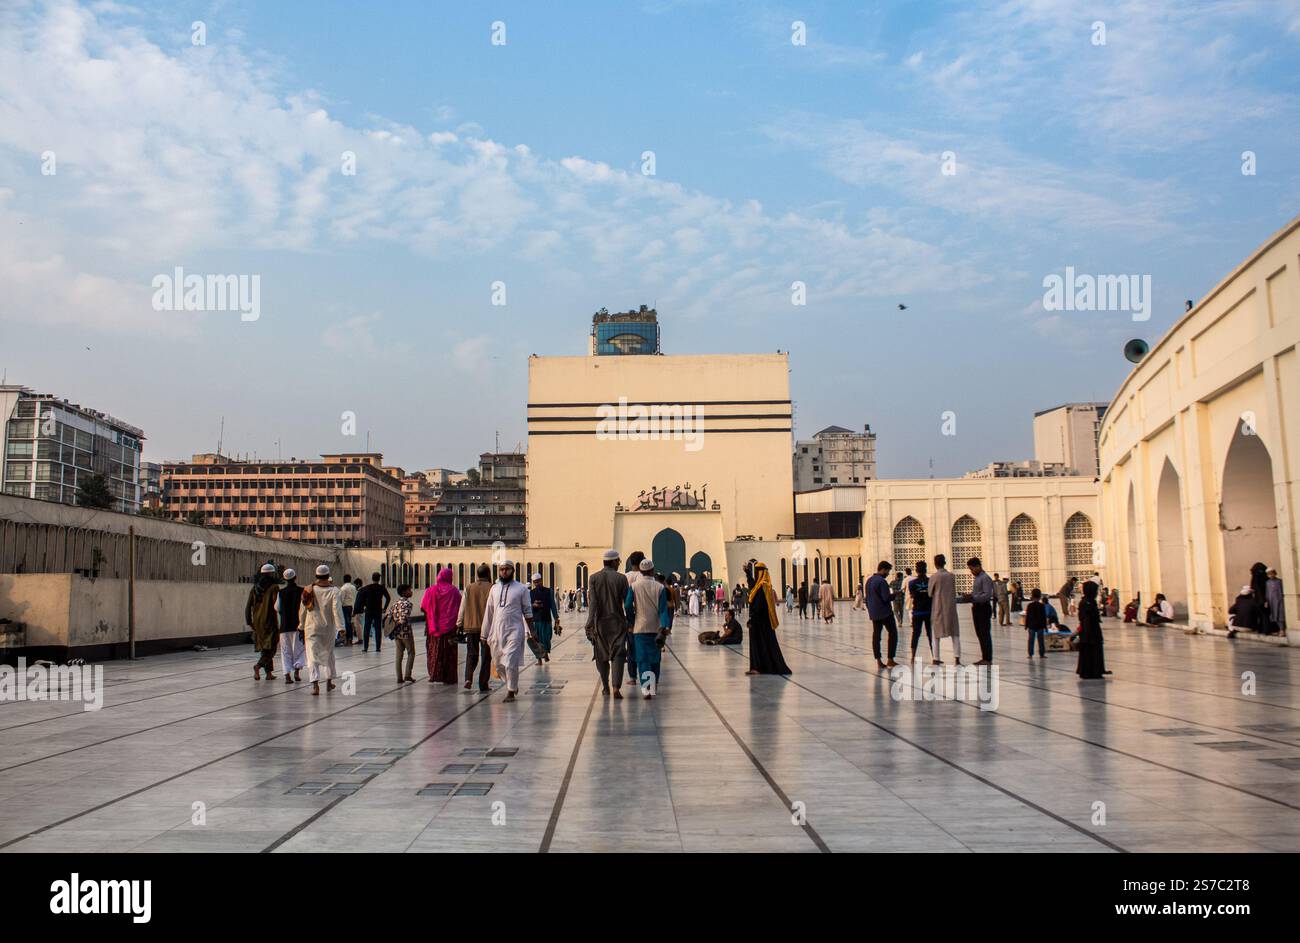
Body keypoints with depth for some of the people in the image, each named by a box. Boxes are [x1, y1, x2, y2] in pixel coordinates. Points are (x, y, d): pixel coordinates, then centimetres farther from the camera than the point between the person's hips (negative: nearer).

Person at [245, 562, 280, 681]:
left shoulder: (254, 588, 8)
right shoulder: (274, 587, -10)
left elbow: (248, 606, 8)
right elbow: (276, 605, -15)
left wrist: (249, 622, 13)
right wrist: (279, 622, -8)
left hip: (258, 622, 6)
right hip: (270, 622, -6)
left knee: (264, 648, 15)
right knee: (270, 648, -2)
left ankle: (269, 673, 17)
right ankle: (258, 666, -24)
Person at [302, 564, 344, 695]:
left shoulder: (309, 590, -1)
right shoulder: (334, 591, -8)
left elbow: (303, 610, 5)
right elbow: (337, 609, -16)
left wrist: (302, 626, 15)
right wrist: (340, 627, -18)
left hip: (311, 628, 0)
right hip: (328, 628, 0)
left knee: (313, 656, -2)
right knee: (329, 653, 19)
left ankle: (315, 684, -18)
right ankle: (329, 681, 28)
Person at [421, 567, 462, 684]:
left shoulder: (430, 591, -3)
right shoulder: (454, 591, -5)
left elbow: (424, 608, -2)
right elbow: (459, 609, -3)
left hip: (434, 627, 1)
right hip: (450, 626, -1)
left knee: (435, 651, 8)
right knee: (449, 652, 5)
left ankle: (434, 676, 5)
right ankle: (448, 677, 5)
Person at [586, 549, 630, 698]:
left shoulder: (593, 578, -2)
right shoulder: (621, 578, -5)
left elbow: (592, 602, -8)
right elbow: (627, 602, -3)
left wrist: (590, 623, -8)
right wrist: (630, 620, 8)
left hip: (600, 623, 2)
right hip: (617, 622, -2)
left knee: (602, 656, 13)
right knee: (617, 654, -2)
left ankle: (605, 688, 20)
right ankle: (616, 687, -16)